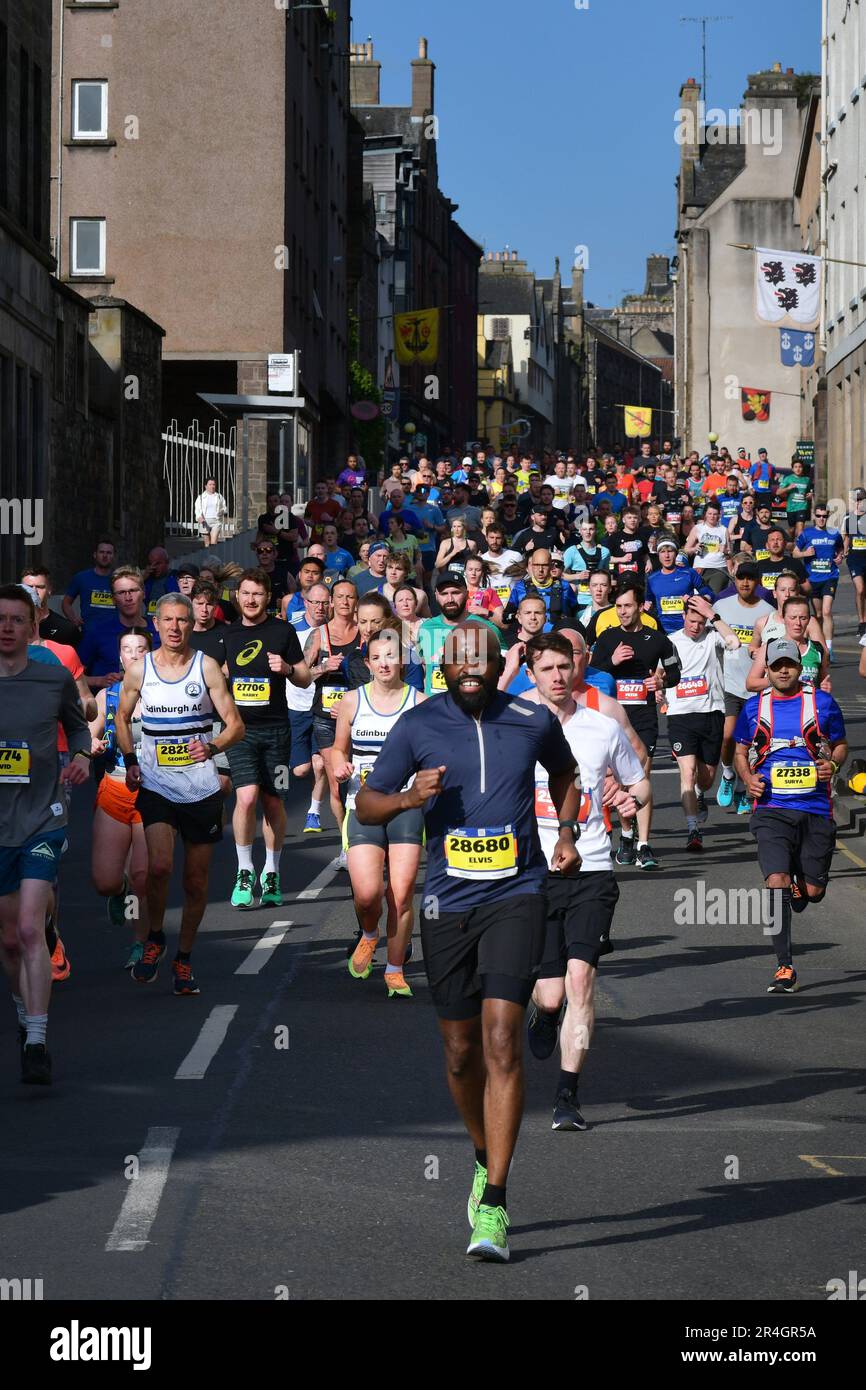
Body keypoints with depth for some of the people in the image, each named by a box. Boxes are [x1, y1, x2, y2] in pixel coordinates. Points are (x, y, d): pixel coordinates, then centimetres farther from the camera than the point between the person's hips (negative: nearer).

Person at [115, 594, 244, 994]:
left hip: (201, 789, 0)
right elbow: (122, 717, 18)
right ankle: (154, 938, 4)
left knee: (196, 881, 5)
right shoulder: (138, 669, 2)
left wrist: (212, 747, -23)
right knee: (159, 866, -20)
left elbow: (235, 724, -4)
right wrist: (130, 761, 4)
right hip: (156, 786, 0)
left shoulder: (206, 666, -2)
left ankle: (184, 958, 20)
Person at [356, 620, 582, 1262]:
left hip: (516, 897, -2)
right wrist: (408, 798, -15)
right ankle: (485, 1158, 38)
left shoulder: (534, 721, 1)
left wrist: (567, 832, 8)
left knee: (502, 1041, -15)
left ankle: (494, 1205, -15)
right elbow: (366, 803, 6)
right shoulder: (418, 727, 0)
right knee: (462, 1052, 10)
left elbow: (566, 774, 23)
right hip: (447, 902, 2)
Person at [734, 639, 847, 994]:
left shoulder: (822, 703, 4)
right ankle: (785, 967, -10)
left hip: (815, 808, 0)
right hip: (771, 809, 0)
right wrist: (748, 779, -2)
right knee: (776, 881, -17)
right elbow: (741, 752, 18)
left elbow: (841, 745, 15)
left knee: (814, 891, 4)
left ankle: (800, 887, 45)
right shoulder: (755, 708, 7)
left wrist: (833, 764, -7)